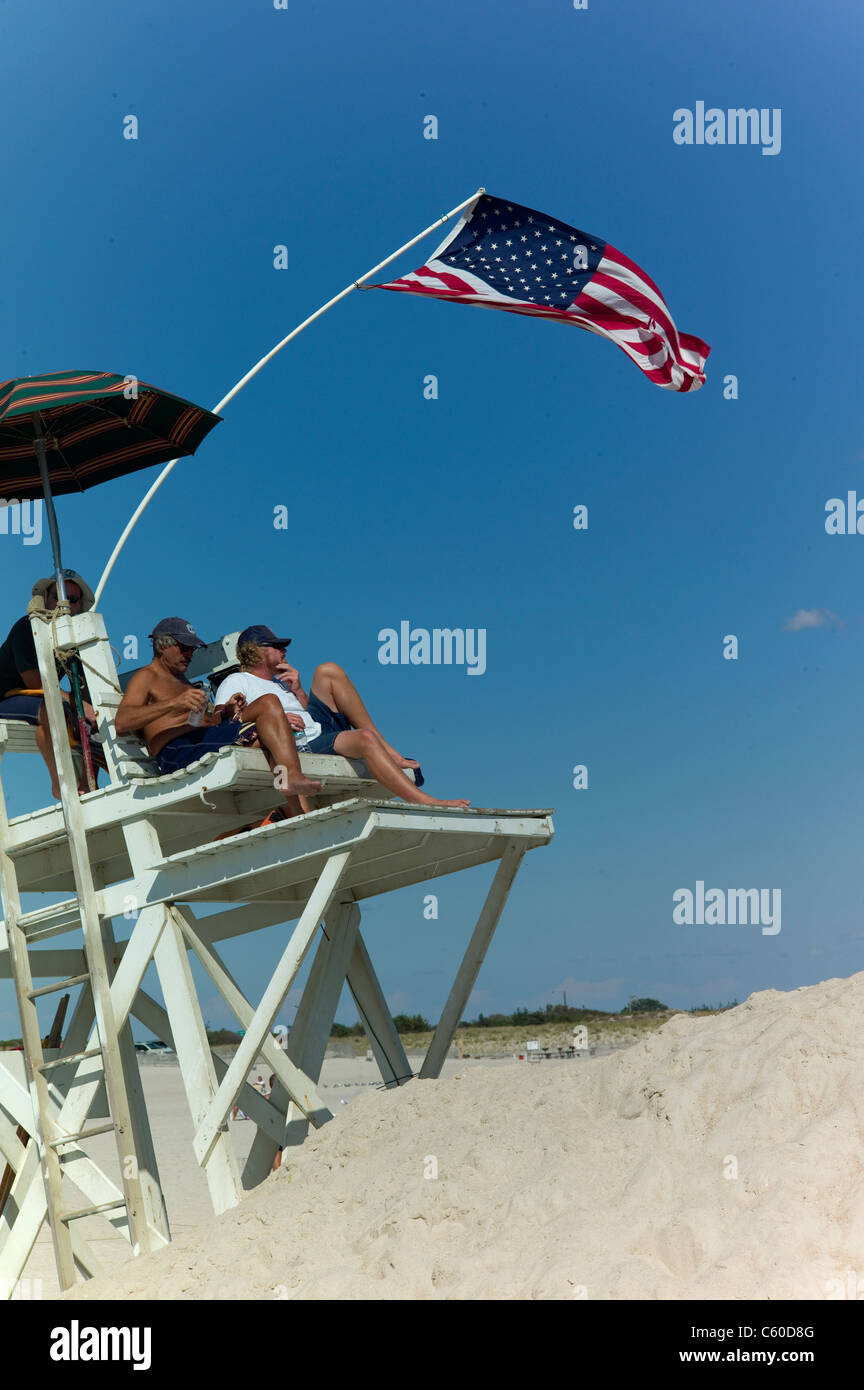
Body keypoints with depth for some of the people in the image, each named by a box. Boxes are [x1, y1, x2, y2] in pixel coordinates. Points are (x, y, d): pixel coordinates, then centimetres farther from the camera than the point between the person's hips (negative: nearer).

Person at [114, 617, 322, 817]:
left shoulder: (181, 680, 35)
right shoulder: (146, 677, 8)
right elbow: (121, 722, -10)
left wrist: (224, 712, 7)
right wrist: (174, 703, -21)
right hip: (178, 751, -8)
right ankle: (292, 776, -42)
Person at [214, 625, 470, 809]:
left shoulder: (280, 683, 32)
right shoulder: (236, 682, 9)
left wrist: (298, 692, 7)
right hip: (302, 747, -8)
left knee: (328, 670, -5)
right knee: (364, 738, -31)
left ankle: (389, 752, -10)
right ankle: (427, 803, -41)